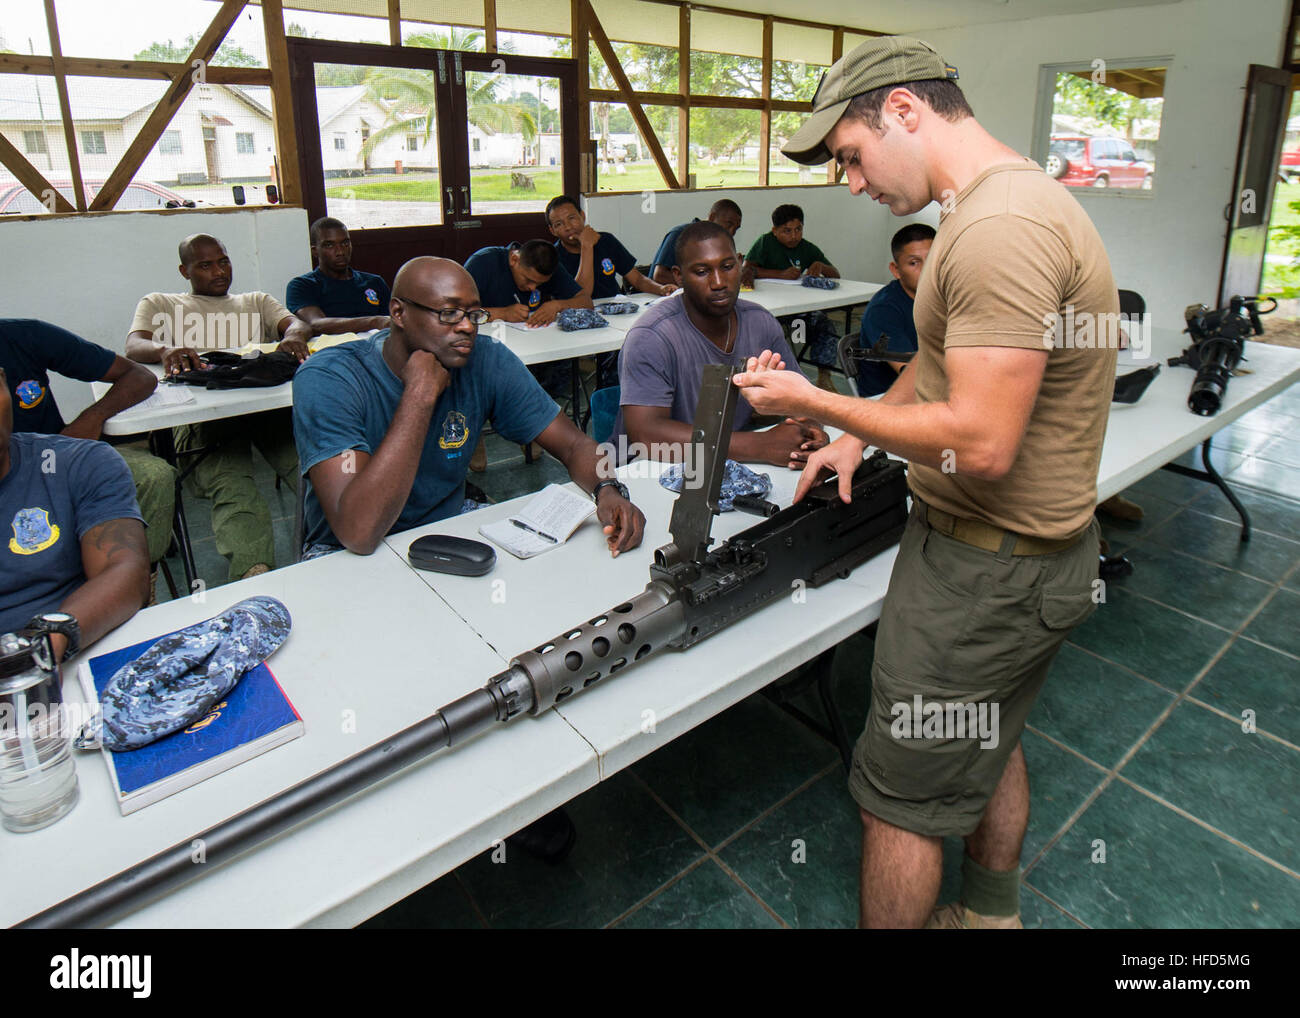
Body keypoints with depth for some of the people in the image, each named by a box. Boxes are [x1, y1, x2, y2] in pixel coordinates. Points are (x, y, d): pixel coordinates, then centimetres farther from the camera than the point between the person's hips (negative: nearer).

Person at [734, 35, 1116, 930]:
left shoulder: (999, 228, -25)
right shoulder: (1013, 198, 10)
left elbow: (981, 444, -29)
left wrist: (815, 403, -19)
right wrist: (860, 432, 10)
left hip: (987, 570, -11)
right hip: (1038, 554, 11)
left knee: (902, 798, 5)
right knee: (990, 743, 27)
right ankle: (991, 910, 50)